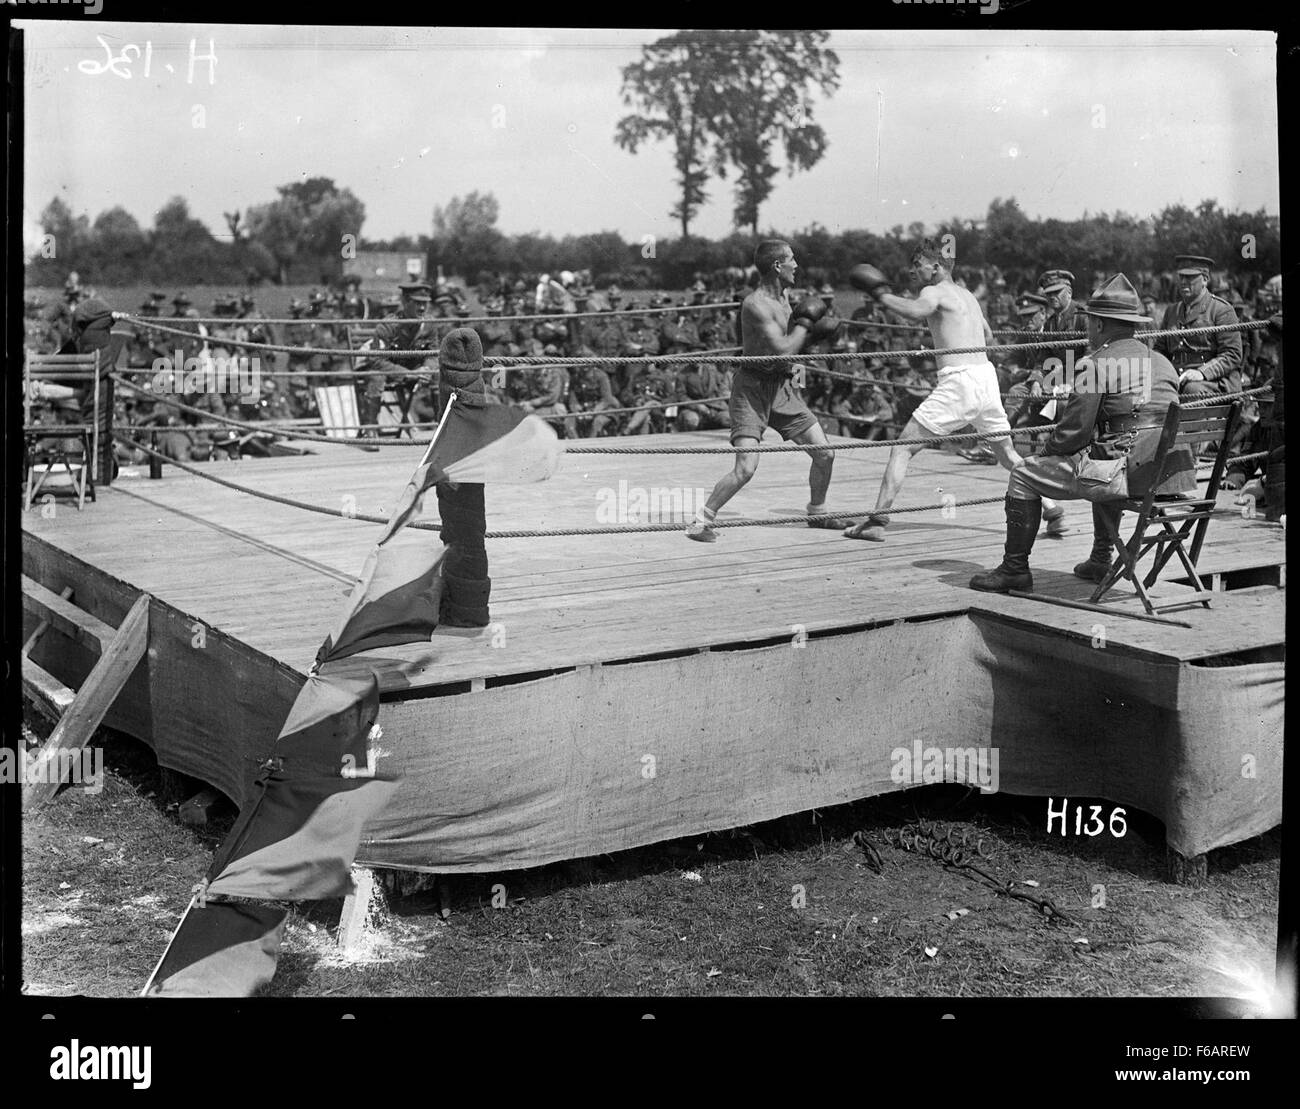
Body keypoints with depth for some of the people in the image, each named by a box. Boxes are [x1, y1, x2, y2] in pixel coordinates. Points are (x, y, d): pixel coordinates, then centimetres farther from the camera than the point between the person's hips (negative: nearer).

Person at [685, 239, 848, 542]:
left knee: (824, 454, 9)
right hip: (753, 388, -8)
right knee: (746, 468, -19)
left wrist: (817, 329, 2)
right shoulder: (756, 304, -20)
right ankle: (701, 520, -3)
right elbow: (782, 350, -27)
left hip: (781, 386, 8)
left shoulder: (783, 297, 8)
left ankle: (817, 513, 31)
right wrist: (805, 323, -12)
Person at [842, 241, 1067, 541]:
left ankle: (877, 520, -10)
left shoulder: (935, 292, 0)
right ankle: (1052, 509, 22)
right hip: (987, 373, 8)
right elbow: (988, 335, 39)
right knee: (1008, 454, 24)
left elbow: (914, 310, -24)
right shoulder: (967, 294, 24)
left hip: (958, 380, -7)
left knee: (901, 449, -3)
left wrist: (882, 293, -12)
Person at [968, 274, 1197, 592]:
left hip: (1129, 474, -8)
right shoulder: (1162, 363, 17)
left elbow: (1074, 432, -9)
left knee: (1024, 474, 6)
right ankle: (1101, 560, 41)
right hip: (1171, 473, 8)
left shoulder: (1094, 364, -6)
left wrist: (1044, 451, 12)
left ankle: (1015, 569, 12)